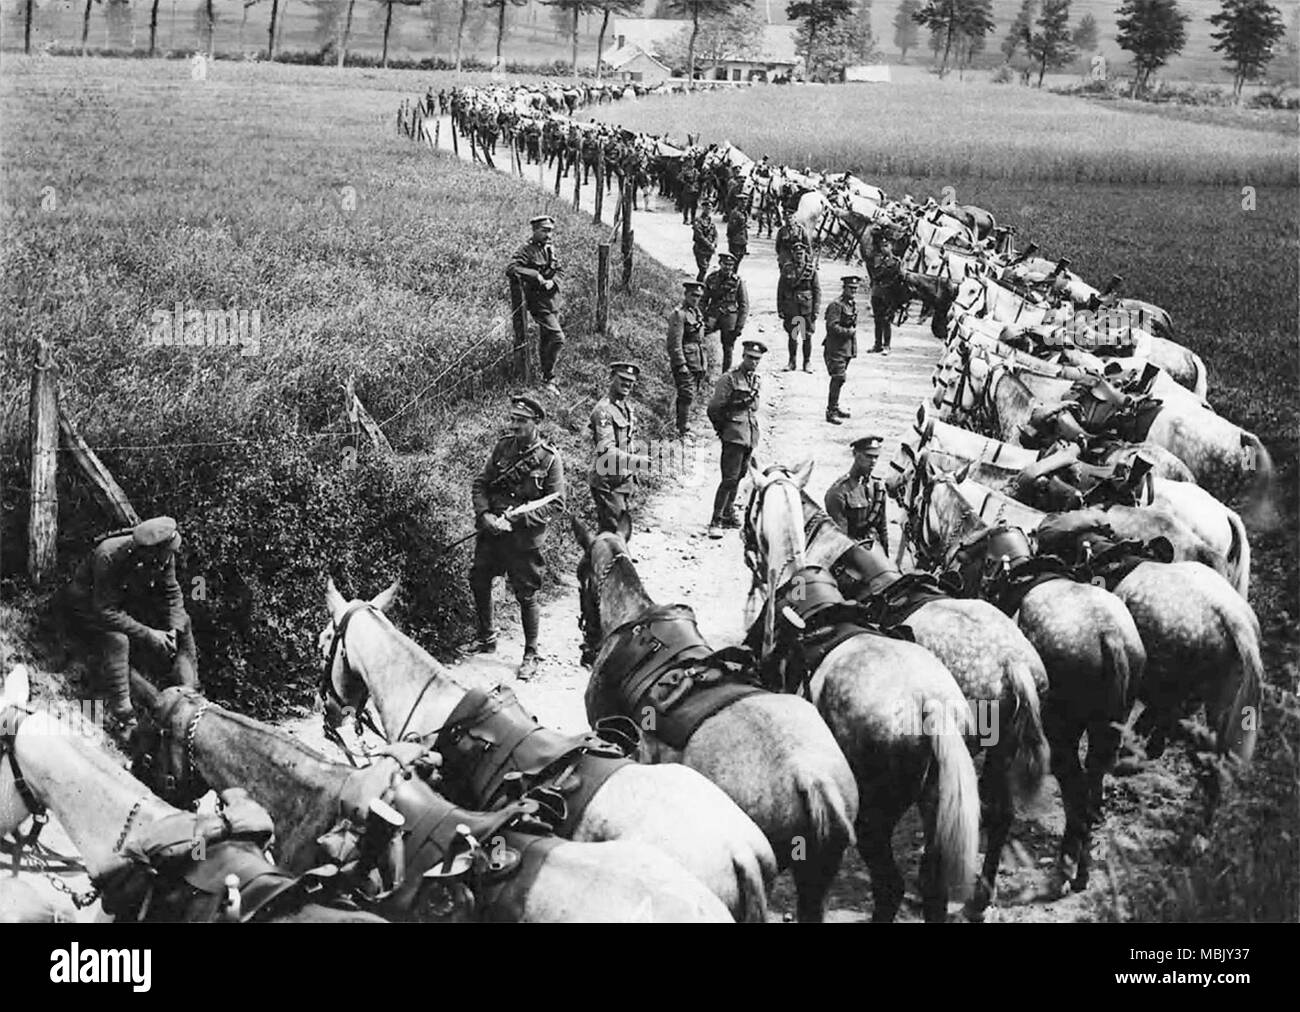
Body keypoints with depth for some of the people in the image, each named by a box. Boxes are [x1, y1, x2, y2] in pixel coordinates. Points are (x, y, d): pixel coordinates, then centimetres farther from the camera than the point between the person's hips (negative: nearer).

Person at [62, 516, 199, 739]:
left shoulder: (164, 555, -22)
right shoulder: (109, 556, -39)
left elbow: (171, 593, -8)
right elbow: (106, 612, -35)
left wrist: (174, 629, -24)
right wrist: (148, 635, -36)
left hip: (131, 599, 6)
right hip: (91, 603, -6)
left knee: (183, 622, -7)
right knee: (117, 639, -34)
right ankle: (123, 718, -29)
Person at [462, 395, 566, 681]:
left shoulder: (549, 458, -9)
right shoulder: (502, 447, 3)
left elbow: (556, 503, -10)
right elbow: (480, 484, 7)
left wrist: (517, 521, -17)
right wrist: (485, 514, -11)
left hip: (523, 538, -5)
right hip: (491, 530, 5)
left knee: (526, 595, 2)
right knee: (478, 581, 14)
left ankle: (531, 655, 15)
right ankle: (486, 637, 35)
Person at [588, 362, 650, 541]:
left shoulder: (626, 406, 12)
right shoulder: (604, 410, -18)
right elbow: (606, 450, -28)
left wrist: (632, 474, 17)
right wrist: (636, 461, -40)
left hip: (625, 480, 9)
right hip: (608, 482, -9)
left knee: (624, 531, 14)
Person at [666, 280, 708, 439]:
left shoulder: (696, 312, 14)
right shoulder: (679, 314, -14)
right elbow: (675, 343, -18)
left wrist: (704, 364, 20)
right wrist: (681, 365, -21)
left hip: (697, 363, 9)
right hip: (685, 363, -9)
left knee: (689, 395, 16)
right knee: (686, 395, -11)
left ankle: (682, 424, 27)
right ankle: (682, 432, -9)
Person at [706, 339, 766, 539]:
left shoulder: (756, 380, 12)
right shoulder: (729, 379, -10)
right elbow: (714, 408, -9)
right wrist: (723, 429, -1)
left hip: (750, 437, 7)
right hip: (734, 436, -7)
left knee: (738, 477, 14)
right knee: (730, 479, -12)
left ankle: (728, 514, 25)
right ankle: (716, 521, -12)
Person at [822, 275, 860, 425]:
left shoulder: (853, 304, 13)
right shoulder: (837, 305, -16)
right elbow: (832, 326, -22)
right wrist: (848, 332, -16)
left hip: (847, 348, 9)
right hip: (836, 348, -9)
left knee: (839, 379, 15)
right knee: (838, 378, -13)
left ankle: (835, 406, 26)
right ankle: (831, 412, -10)